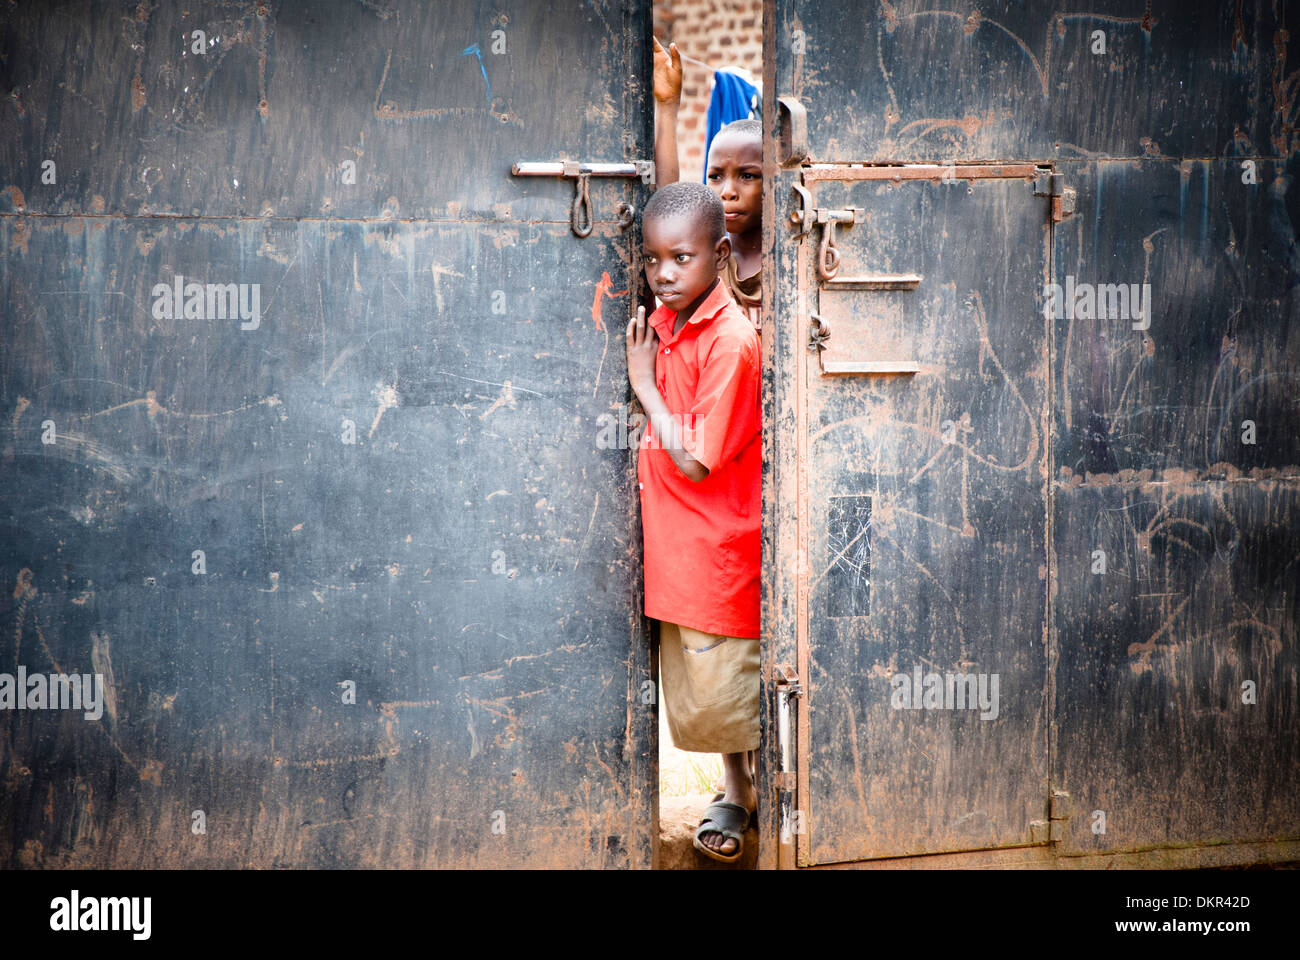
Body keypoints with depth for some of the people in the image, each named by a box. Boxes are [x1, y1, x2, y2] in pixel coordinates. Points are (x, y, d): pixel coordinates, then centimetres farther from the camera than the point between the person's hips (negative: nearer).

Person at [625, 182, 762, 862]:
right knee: (692, 689, 18)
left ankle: (763, 791, 25)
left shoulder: (730, 341, -21)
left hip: (716, 544, -8)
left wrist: (644, 384, -16)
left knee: (724, 687, 4)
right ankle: (733, 792, 35)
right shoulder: (661, 323, 4)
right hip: (671, 539, 8)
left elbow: (695, 461, -22)